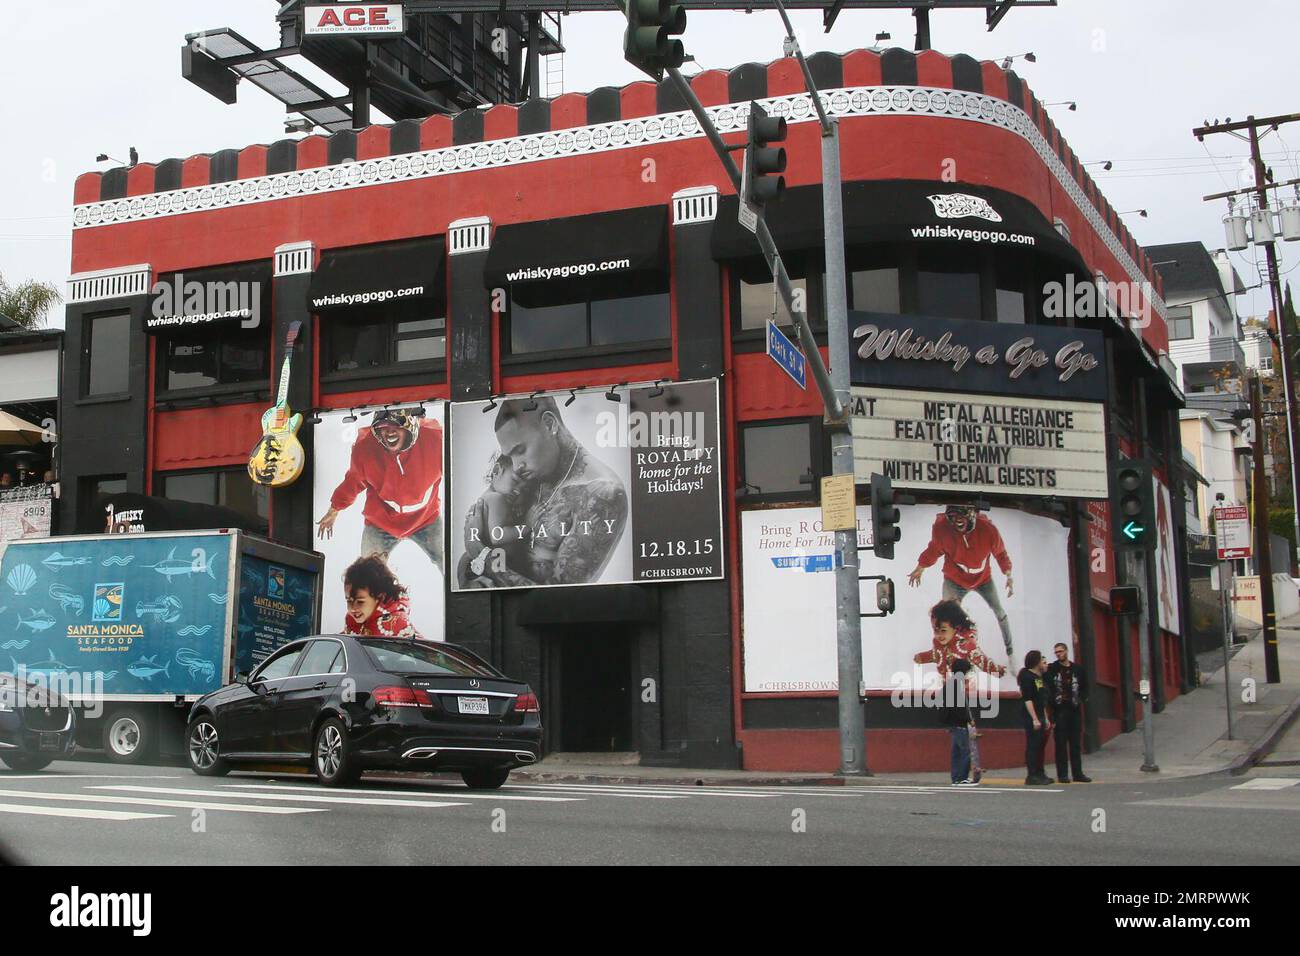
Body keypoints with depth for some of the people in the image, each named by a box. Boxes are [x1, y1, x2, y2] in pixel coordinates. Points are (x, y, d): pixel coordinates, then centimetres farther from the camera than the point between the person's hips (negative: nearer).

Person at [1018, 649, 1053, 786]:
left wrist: (1045, 718, 20)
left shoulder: (1039, 677, 17)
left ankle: (1040, 774, 18)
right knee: (1033, 746, -8)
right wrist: (1035, 719, -20)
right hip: (1030, 717, -9)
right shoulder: (1027, 677, -11)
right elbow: (1027, 699, -17)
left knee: (1041, 745, 11)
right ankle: (1032, 776, -6)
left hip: (1039, 716, 9)